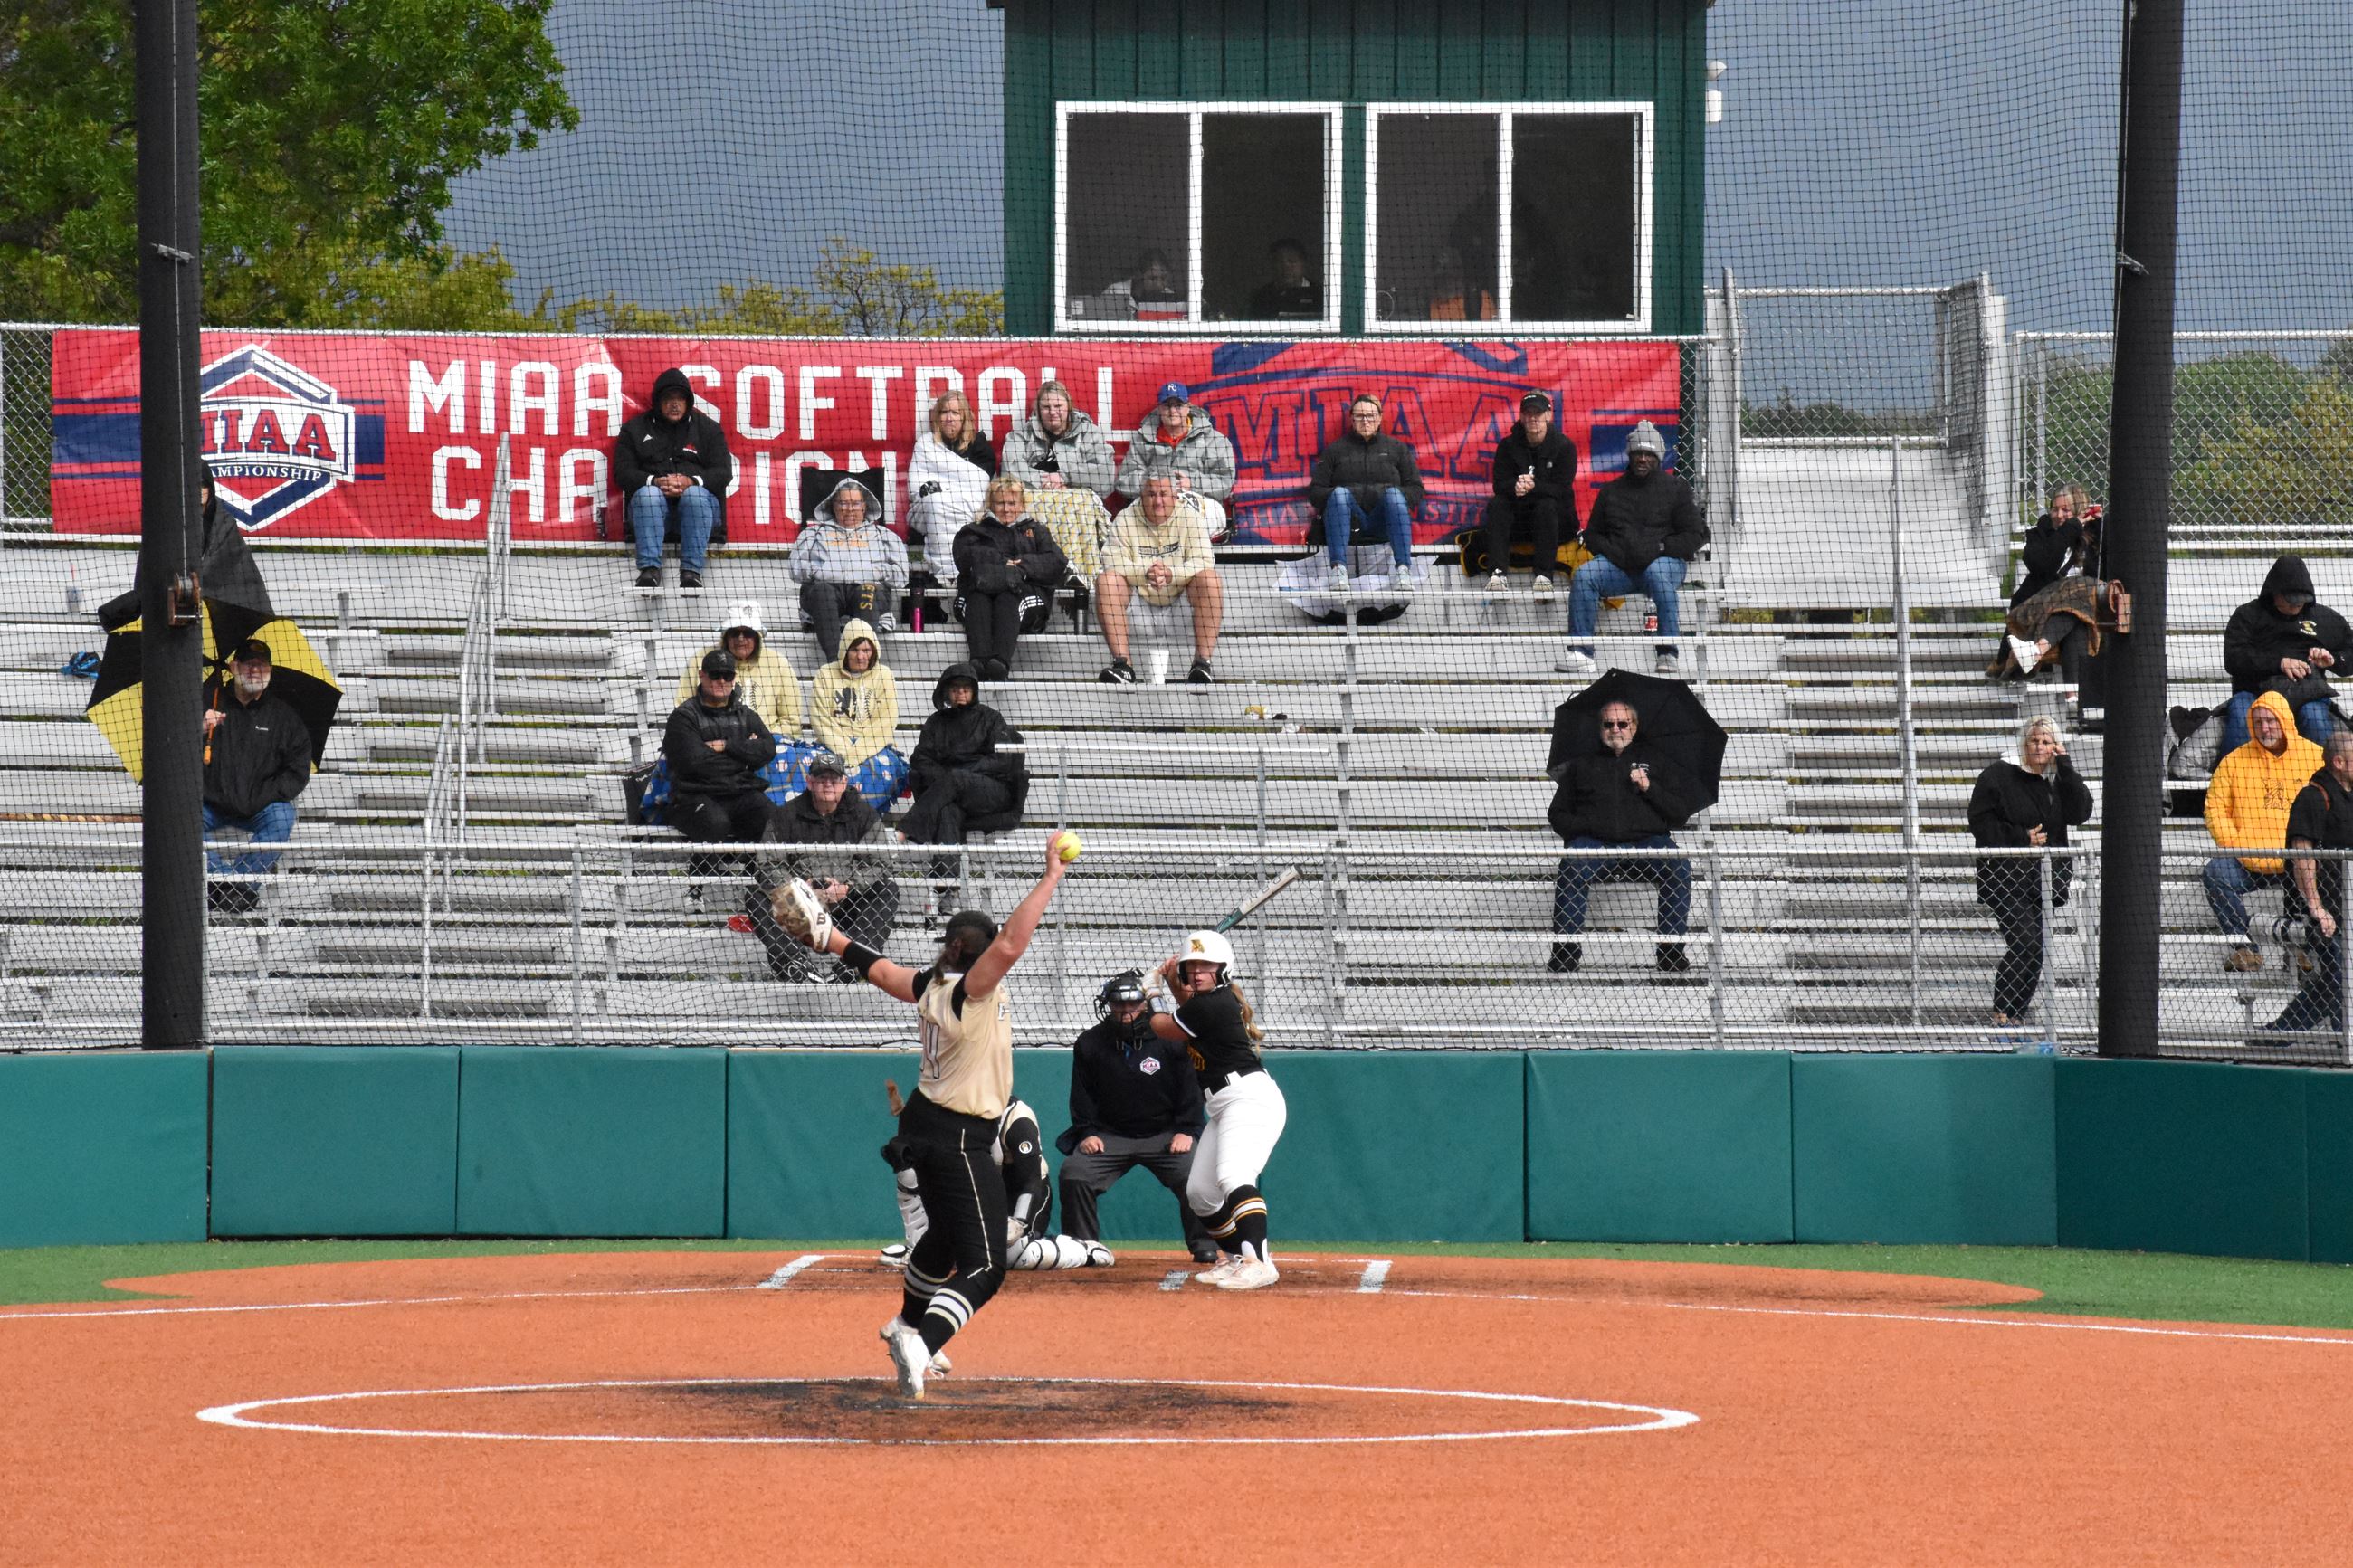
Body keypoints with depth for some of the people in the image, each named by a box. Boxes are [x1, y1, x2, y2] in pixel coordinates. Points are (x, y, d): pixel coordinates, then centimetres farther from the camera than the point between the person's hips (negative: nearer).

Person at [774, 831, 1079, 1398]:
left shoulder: (930, 986, 1)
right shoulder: (972, 991, -21)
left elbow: (882, 970, 16)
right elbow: (1012, 943, -36)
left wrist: (832, 940, 32)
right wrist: (1051, 878, -32)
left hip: (924, 1121, 9)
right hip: (961, 1140, -9)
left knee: (946, 1236, 33)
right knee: (984, 1267, -14)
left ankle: (909, 1324, 52)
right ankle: (921, 1343, -36)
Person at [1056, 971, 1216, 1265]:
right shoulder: (1090, 1044, -1)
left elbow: (1190, 1086, -2)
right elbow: (1082, 1096, 6)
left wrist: (1186, 1131, -10)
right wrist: (1087, 1133, -7)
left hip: (1165, 1133, -1)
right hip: (1109, 1134, 1)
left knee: (1194, 1177, -22)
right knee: (1073, 1174, -19)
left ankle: (1204, 1246, -4)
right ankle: (1082, 1245, -4)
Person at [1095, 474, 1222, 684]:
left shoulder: (1190, 519, -2)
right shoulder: (1124, 521, -1)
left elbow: (1203, 562, -15)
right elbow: (1114, 562, -13)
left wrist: (1171, 574, -34)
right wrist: (1145, 574, -33)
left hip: (1181, 591, -1)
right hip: (1138, 592, 1)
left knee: (1209, 578, -29)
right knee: (1106, 580, -26)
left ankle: (1202, 661, -32)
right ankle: (1122, 664, -33)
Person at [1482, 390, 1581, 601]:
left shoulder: (1564, 446, -6)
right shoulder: (1508, 446, 2)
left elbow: (1561, 489, -15)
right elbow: (1500, 485, -7)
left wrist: (1533, 487, -32)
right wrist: (1516, 486, -31)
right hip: (1517, 516, 2)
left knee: (1546, 506, -34)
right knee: (1496, 504, -25)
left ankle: (1544, 575, -39)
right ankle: (1498, 572, -35)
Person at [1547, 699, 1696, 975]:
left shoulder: (1655, 760, 22)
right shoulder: (1582, 764, 23)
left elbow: (1681, 811, 13)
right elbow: (1558, 814, 18)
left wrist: (1649, 788, -3)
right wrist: (1582, 827, -4)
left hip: (1645, 842, 0)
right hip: (1595, 843, 0)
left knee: (1680, 869, -32)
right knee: (1572, 867, -35)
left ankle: (1672, 949, -27)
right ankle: (1566, 949, -34)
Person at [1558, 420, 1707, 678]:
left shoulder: (1676, 489, 6)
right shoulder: (1612, 491, 17)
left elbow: (1696, 535, 1)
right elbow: (1592, 534, 19)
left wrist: (1659, 548, -12)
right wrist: (1610, 551, -4)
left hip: (1665, 560, -3)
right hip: (1619, 567, 3)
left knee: (1658, 574, -38)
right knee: (1584, 576, -24)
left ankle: (1668, 654, -36)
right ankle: (1580, 654, -28)